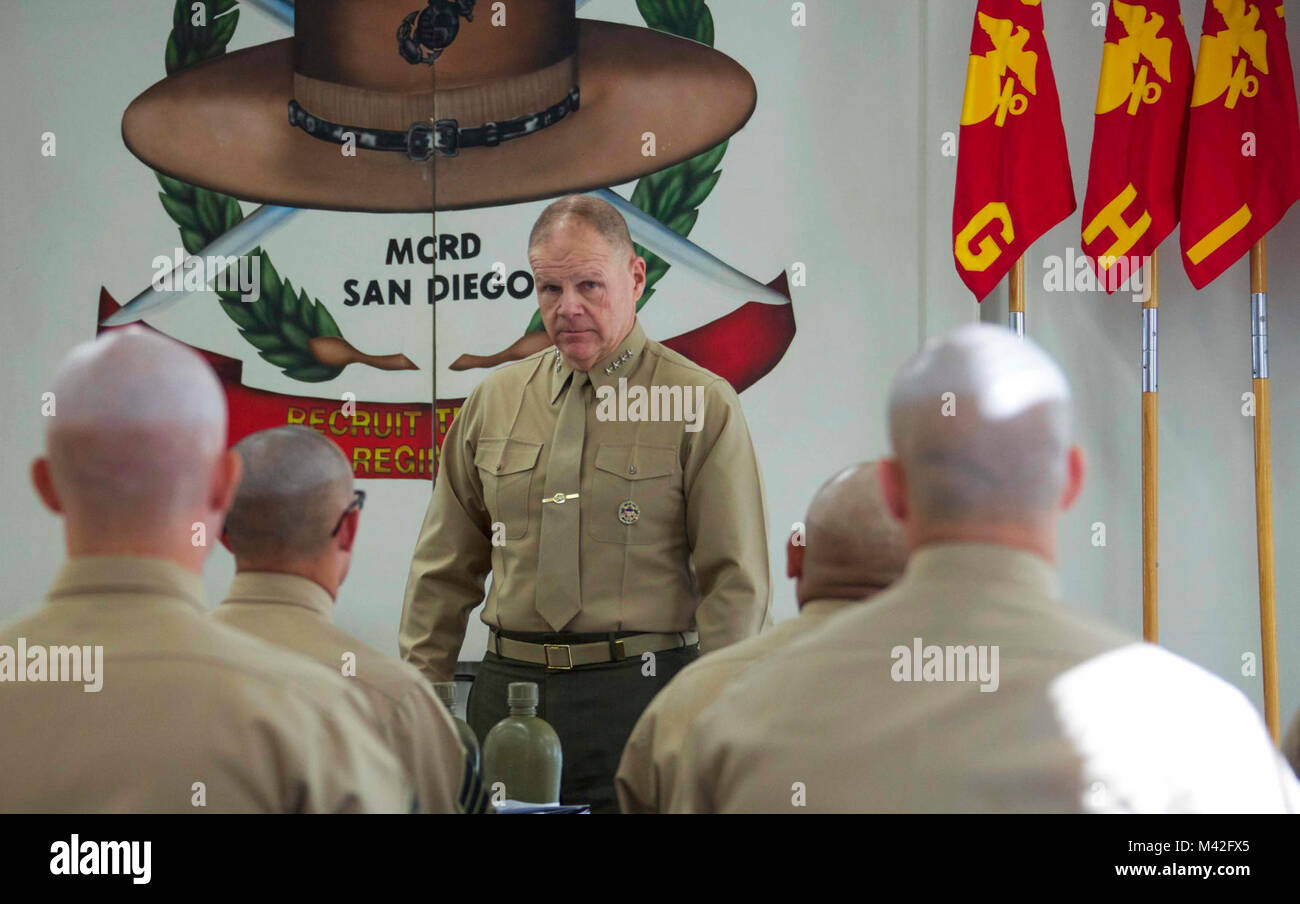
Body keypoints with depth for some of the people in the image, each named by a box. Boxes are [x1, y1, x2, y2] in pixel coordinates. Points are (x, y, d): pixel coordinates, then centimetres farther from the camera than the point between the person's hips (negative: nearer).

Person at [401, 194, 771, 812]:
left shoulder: (700, 404, 0)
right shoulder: (494, 401, 12)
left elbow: (735, 582, -3)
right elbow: (445, 569, 17)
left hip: (638, 692, -3)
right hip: (507, 691, 3)